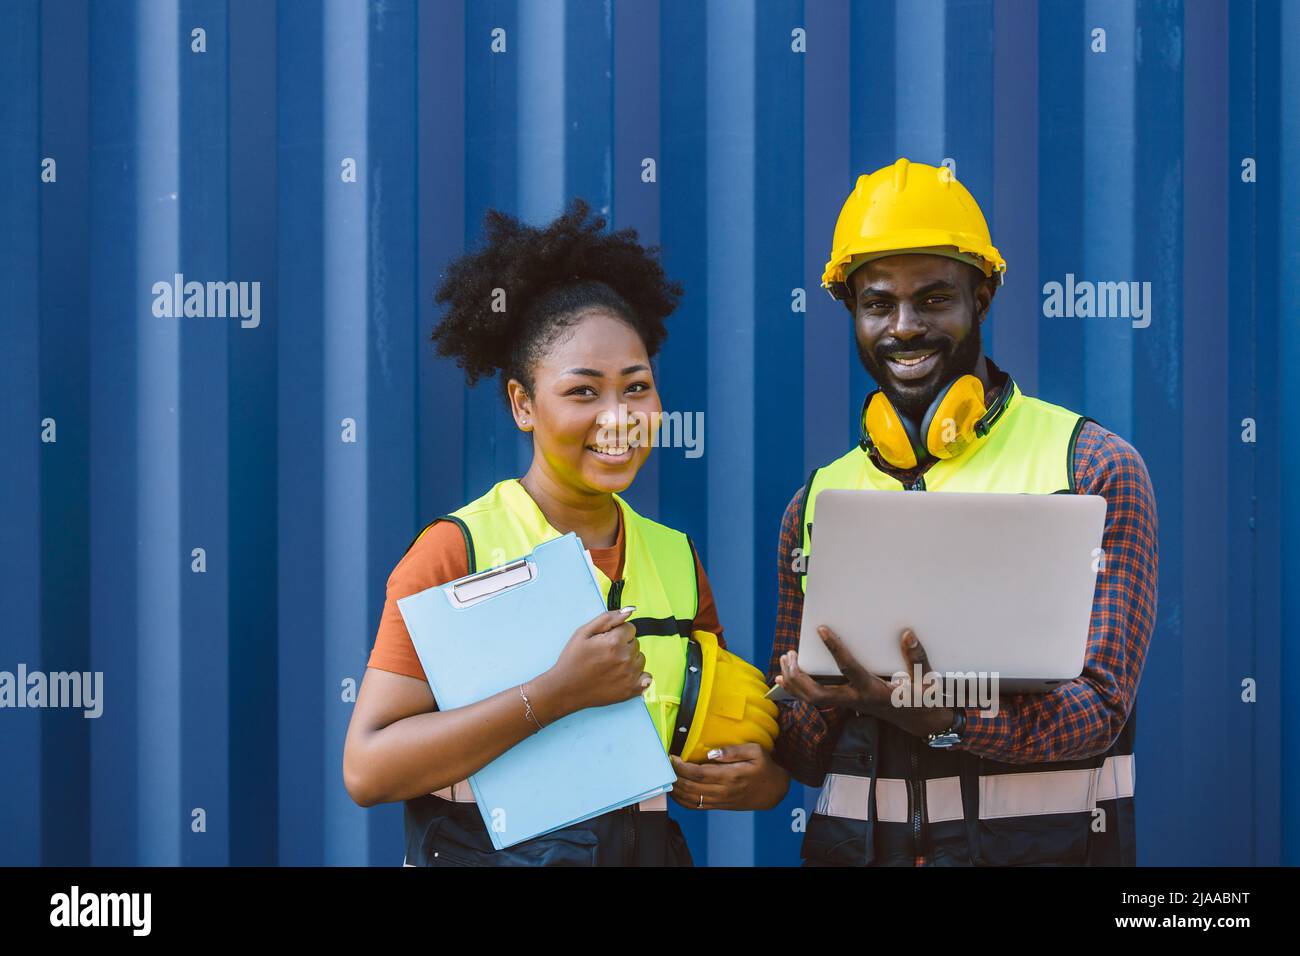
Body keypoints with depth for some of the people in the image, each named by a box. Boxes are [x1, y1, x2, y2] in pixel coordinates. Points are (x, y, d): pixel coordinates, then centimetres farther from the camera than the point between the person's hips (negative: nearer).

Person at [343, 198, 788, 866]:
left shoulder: (676, 558, 4)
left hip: (649, 849, 4)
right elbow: (367, 771, -17)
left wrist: (757, 779, -7)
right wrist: (558, 692, -23)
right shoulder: (457, 550, -10)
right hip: (486, 849, -4)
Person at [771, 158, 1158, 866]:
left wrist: (942, 718, -29)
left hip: (1042, 841, -3)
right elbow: (799, 753, 7)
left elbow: (1097, 709, -13)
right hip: (853, 846, 3)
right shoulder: (818, 502, 7)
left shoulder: (1094, 467, -4)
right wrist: (832, 697, -15)